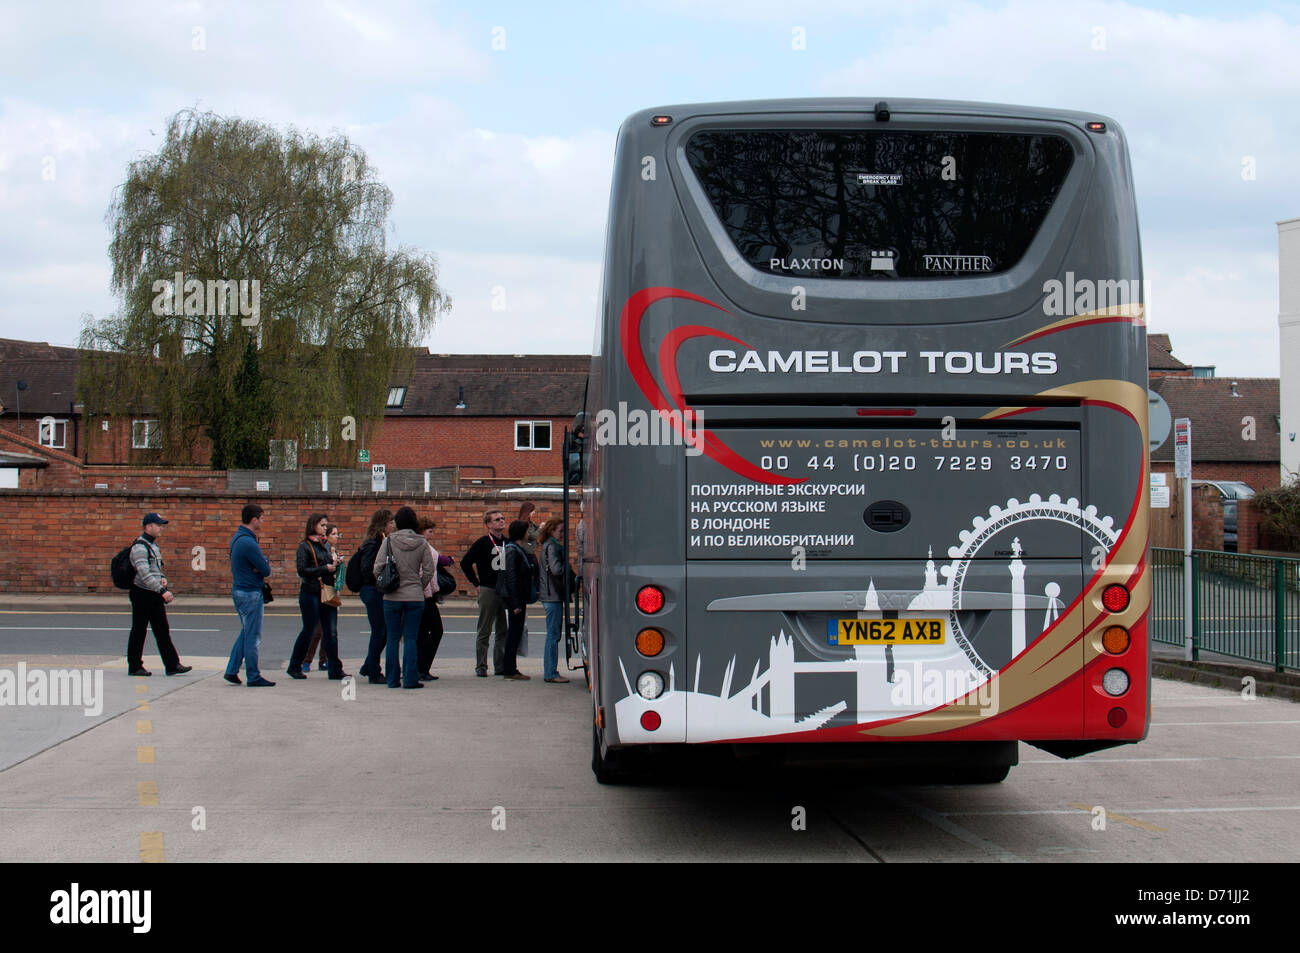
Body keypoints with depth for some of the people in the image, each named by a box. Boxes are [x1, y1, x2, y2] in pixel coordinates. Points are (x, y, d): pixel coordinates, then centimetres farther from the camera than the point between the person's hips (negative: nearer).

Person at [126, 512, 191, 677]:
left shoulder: (153, 545, 15)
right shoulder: (139, 547, -17)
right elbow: (144, 574, -26)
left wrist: (162, 579, 5)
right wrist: (162, 591, -31)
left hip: (155, 595, 9)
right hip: (142, 594, -9)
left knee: (163, 631, 6)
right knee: (138, 631, 1)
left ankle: (172, 665, 6)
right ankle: (135, 666, 10)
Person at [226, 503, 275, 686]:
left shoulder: (237, 538, 13)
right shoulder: (248, 543, -21)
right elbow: (266, 570, -19)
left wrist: (262, 563, -7)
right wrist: (266, 563, 3)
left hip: (239, 590, 10)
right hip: (251, 593, -10)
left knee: (246, 633, 17)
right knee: (253, 637, -1)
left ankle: (232, 670, 17)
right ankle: (254, 677, 6)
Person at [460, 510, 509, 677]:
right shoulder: (482, 543, -4)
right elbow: (465, 563, -2)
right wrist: (477, 583, -4)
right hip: (488, 591, -5)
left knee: (504, 632, 7)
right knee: (484, 632, -1)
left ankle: (501, 665, 13)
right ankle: (481, 666, 4)